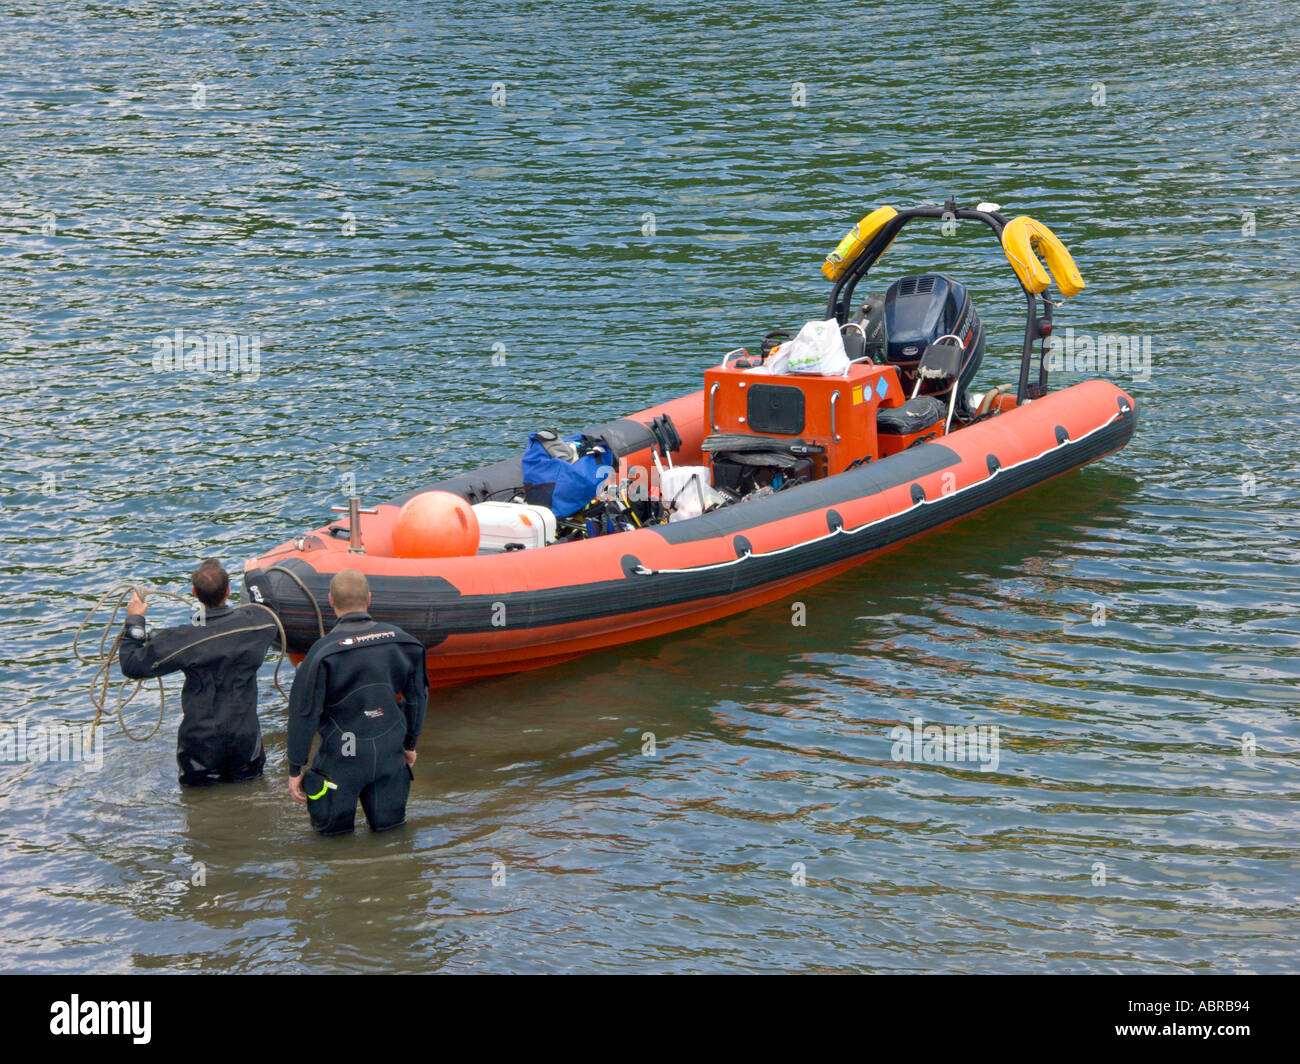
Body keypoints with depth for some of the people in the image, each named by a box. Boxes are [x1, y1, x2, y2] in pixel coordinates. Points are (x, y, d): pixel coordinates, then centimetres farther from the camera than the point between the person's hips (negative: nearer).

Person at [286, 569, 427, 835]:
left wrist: (295, 769, -3)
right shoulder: (401, 641, -3)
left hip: (342, 756, -3)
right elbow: (417, 699, 9)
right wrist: (410, 744, 25)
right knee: (389, 824, 19)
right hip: (389, 751, 3)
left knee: (331, 828, 14)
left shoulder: (324, 651, -15)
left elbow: (304, 713, -11)